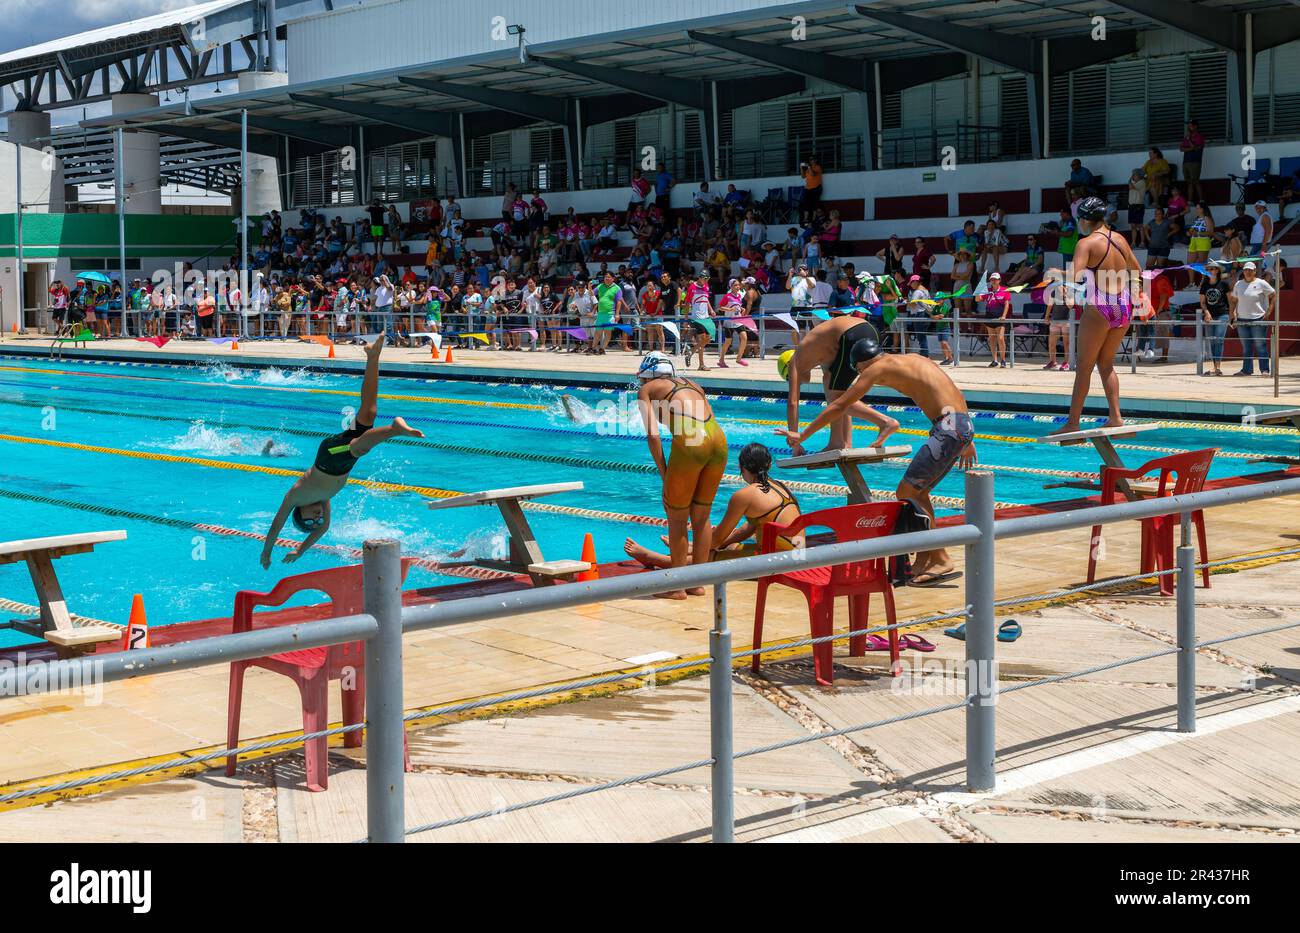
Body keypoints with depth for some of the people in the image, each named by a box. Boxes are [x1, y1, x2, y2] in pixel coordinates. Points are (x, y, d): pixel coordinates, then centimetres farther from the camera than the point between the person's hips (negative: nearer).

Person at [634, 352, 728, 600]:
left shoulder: (647, 389, 16)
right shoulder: (690, 384, 31)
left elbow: (653, 435, 2)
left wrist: (664, 475, 5)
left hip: (690, 440, -6)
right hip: (718, 438, 6)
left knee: (677, 518, 10)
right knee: (701, 518, 18)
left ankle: (678, 586, 16)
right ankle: (697, 583, 26)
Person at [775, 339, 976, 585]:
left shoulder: (878, 367, 0)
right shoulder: (913, 359, 24)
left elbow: (838, 407, 2)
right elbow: (956, 396, 29)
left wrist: (801, 436, 10)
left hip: (948, 428, -9)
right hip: (964, 424, 9)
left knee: (906, 493, -4)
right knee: (918, 493, 17)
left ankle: (941, 560, -3)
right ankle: (923, 561, 19)